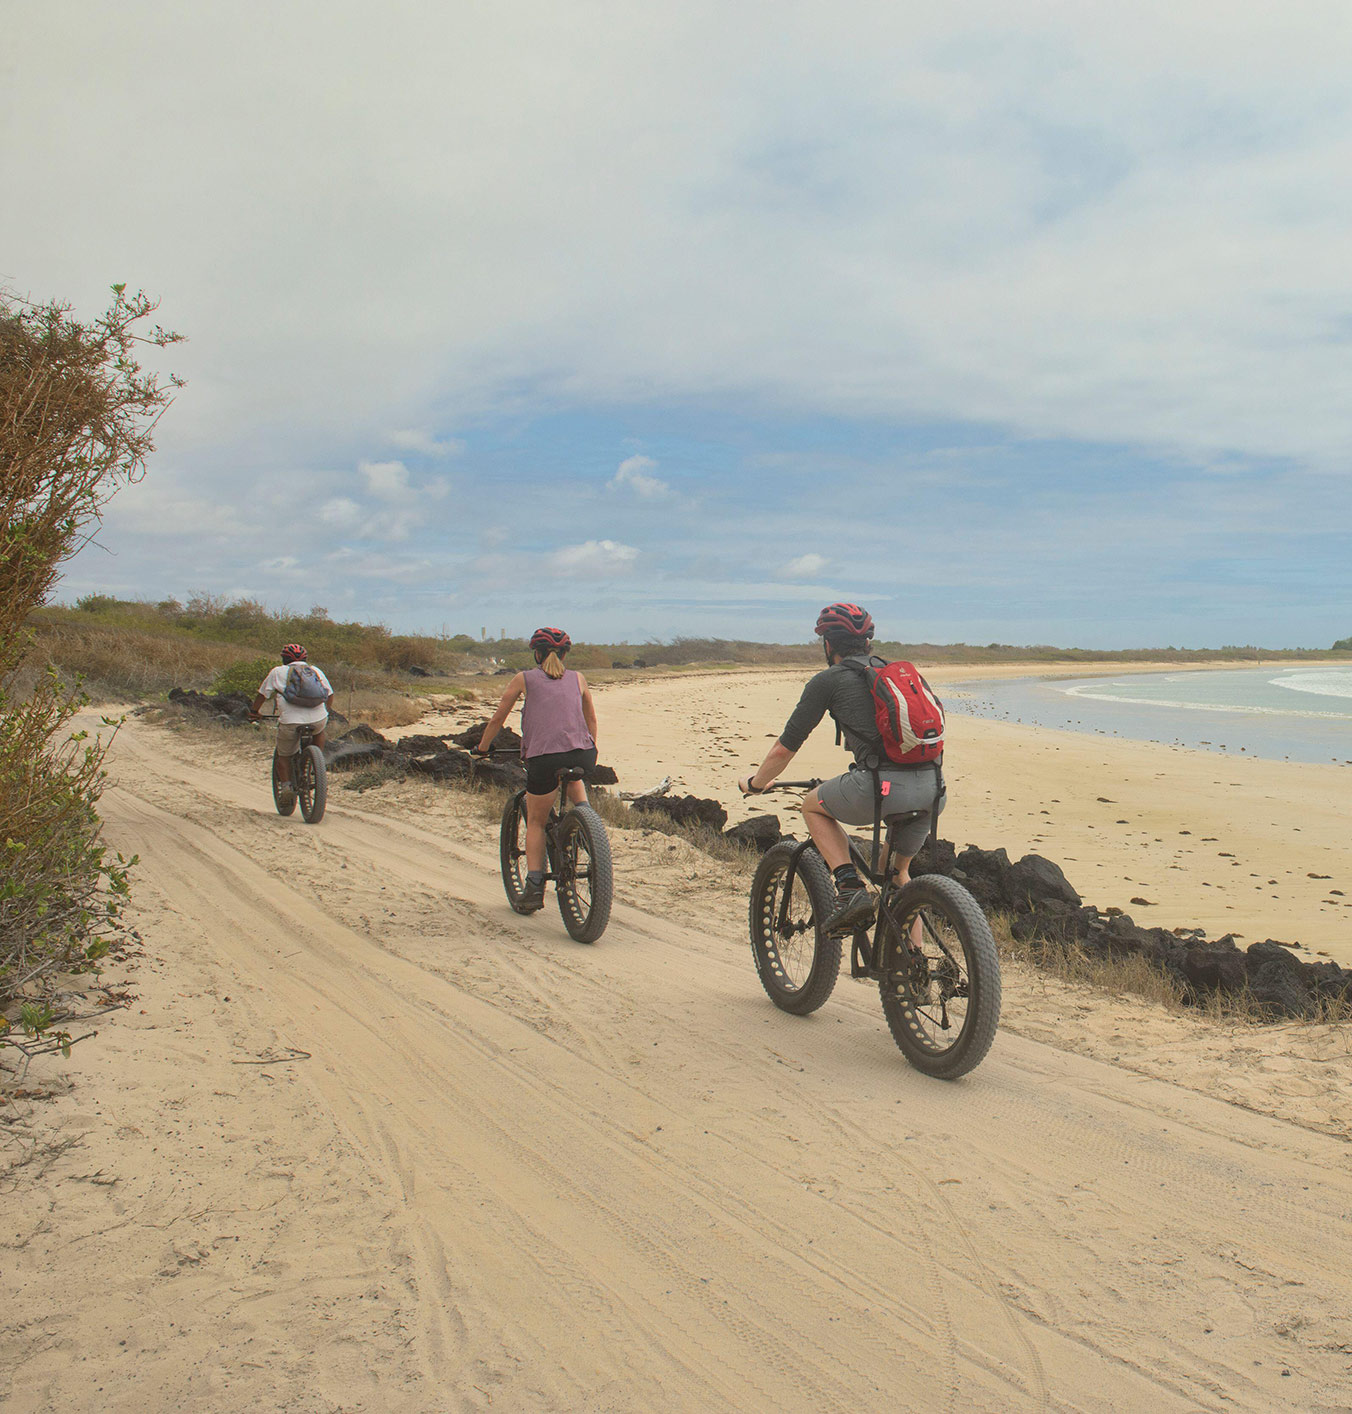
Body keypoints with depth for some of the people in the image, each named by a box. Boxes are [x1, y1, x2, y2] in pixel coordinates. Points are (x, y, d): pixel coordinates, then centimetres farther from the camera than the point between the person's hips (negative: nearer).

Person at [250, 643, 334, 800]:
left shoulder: (278, 672, 15)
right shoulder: (315, 670, 22)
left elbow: (262, 694, 18)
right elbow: (330, 695, 25)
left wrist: (253, 711, 34)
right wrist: (323, 711, 43)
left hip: (290, 721, -2)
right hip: (318, 719, 2)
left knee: (284, 756, 17)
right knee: (319, 731, 36)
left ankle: (286, 786, 5)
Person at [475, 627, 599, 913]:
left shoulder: (524, 679, 14)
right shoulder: (578, 679, 20)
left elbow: (497, 720, 19)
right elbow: (591, 719, 31)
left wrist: (482, 748, 34)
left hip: (543, 758, -2)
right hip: (582, 755, 2)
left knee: (535, 822, 17)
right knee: (574, 777, 39)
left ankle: (534, 888, 11)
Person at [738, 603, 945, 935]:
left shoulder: (828, 680, 8)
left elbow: (785, 748, 10)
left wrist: (754, 783, 29)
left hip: (883, 787, -6)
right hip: (933, 789, 6)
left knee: (812, 806, 23)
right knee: (898, 871, 28)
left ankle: (851, 889, 5)